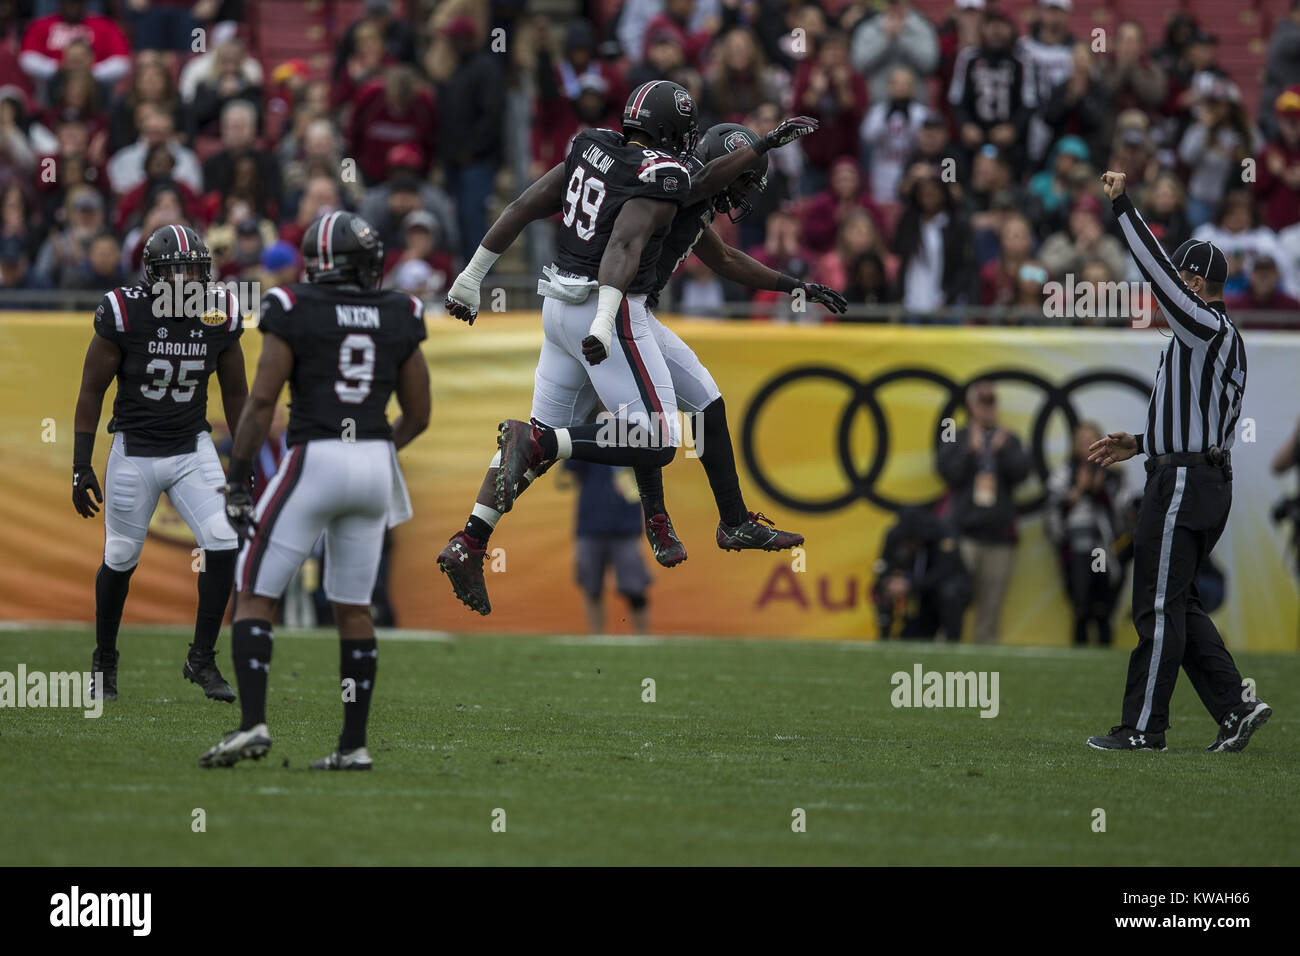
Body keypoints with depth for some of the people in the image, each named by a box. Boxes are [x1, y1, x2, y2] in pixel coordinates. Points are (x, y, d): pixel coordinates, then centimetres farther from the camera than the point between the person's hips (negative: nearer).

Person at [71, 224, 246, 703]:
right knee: (120, 559, 7)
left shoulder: (219, 316, -6)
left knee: (224, 544, -13)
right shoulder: (123, 313, -16)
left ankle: (202, 659, 0)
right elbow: (92, 390, -8)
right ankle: (104, 661, 29)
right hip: (135, 451, -2)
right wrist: (81, 466, -9)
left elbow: (235, 393, 8)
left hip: (193, 448, 2)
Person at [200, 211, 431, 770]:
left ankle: (252, 723, -13)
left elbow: (262, 400, -8)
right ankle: (354, 745, 11)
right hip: (375, 466, 4)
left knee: (254, 594, 2)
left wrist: (237, 480, -4)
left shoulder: (295, 312, -3)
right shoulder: (399, 320, 8)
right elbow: (418, 414, 13)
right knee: (354, 608, 13)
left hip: (314, 458, -4)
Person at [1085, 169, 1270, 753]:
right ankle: (1236, 705, 8)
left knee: (1159, 605, -7)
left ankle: (1143, 727, -5)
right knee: (1175, 602, 13)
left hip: (1185, 482, -10)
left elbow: (1157, 269, -19)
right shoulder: (1224, 339, 20)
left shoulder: (1207, 327, -11)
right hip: (1205, 479, 10)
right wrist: (1142, 445, 23)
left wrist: (1122, 207, -15)